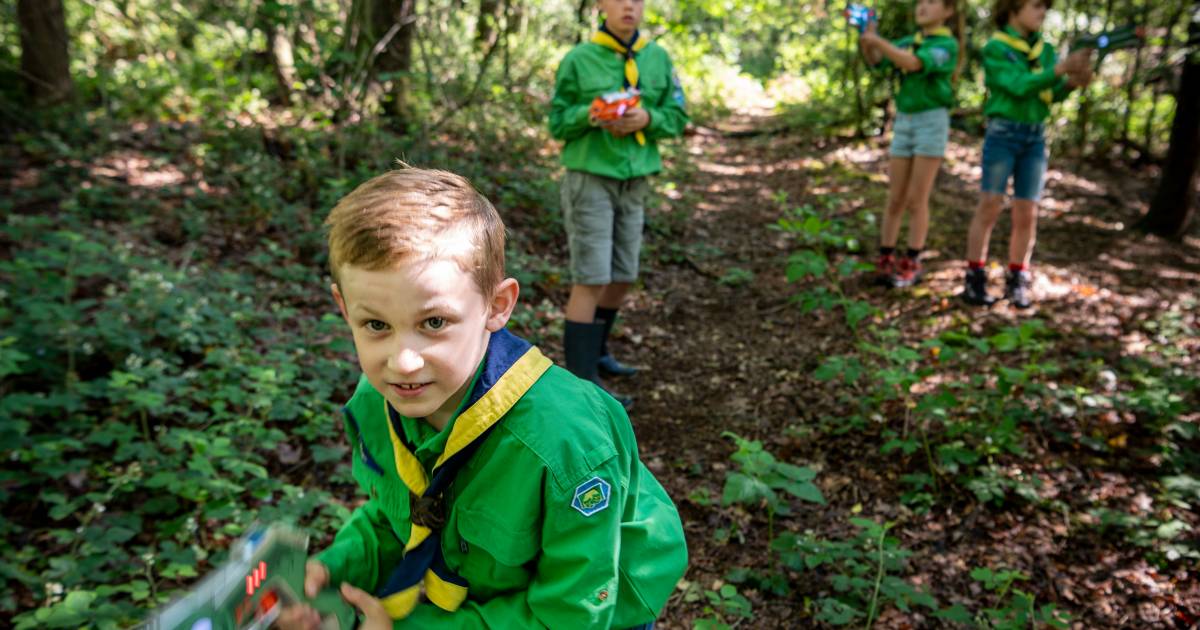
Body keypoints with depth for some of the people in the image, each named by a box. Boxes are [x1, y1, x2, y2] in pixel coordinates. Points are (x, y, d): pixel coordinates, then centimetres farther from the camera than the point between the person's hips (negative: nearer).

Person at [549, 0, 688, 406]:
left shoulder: (658, 58, 5)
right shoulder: (579, 59, -5)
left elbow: (677, 117, 6)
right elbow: (557, 121, -2)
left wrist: (647, 119, -14)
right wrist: (589, 114, -22)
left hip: (633, 182, 5)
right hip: (590, 179, -5)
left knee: (622, 278, 13)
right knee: (590, 280, -7)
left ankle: (595, 352, 34)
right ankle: (581, 380, -1)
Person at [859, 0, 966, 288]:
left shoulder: (947, 44, -5)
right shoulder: (909, 42, 13)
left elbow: (915, 64, -22)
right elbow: (876, 60, 0)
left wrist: (877, 40, -29)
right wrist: (865, 40, -19)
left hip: (932, 121, -5)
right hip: (903, 122, 5)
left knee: (917, 200, -3)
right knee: (895, 199, 4)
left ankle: (911, 265, 5)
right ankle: (885, 261, 10)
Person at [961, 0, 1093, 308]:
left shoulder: (1045, 49, 12)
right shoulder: (995, 48, -4)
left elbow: (1053, 93, 2)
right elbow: (1019, 87, -16)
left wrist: (1072, 81, -18)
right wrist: (1060, 68, -27)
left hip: (1036, 137, 5)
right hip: (1003, 134, -5)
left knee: (1027, 214, 4)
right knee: (989, 207, -4)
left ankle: (1017, 281, 13)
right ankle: (974, 278, 3)